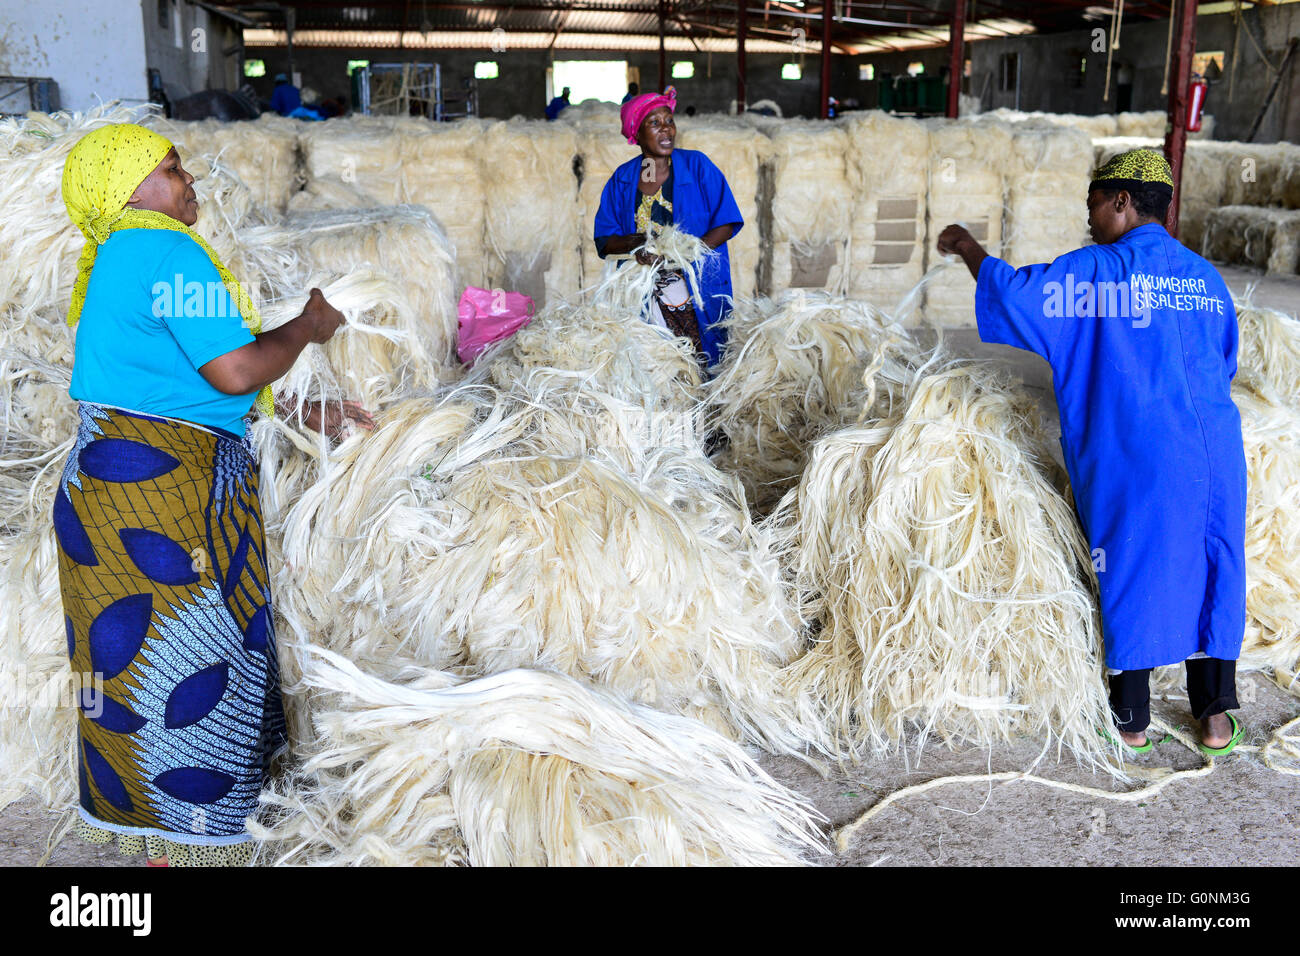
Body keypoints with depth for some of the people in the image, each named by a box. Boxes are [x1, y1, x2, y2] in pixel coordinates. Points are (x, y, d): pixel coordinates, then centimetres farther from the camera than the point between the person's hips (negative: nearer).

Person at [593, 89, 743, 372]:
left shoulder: (697, 166, 1)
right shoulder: (622, 179, 7)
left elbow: (727, 223, -2)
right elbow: (604, 239, 6)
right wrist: (636, 242, -15)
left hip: (698, 290, -1)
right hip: (644, 293, 1)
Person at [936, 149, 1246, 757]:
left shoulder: (1097, 271, -7)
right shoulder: (1205, 277, 11)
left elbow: (1014, 293, -6)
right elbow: (1224, 362, 18)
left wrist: (968, 248, 10)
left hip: (1133, 460, -5)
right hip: (1214, 453, 5)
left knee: (1129, 574, 8)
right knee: (1210, 576, 15)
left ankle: (1131, 719, 21)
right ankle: (1215, 716, 24)